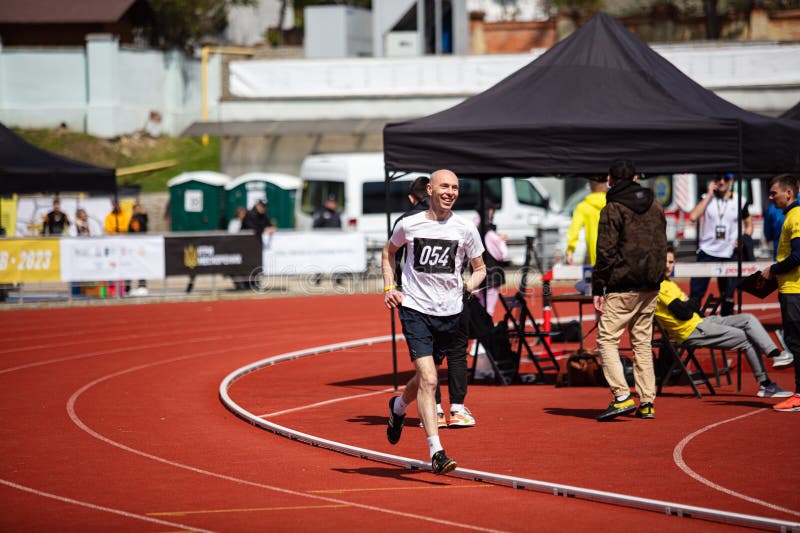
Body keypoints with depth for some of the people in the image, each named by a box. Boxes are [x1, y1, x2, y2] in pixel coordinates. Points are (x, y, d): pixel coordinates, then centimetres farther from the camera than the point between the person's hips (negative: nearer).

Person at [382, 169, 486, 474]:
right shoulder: (409, 225, -2)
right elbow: (389, 252, 18)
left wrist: (471, 284, -9)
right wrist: (389, 287, 7)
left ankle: (399, 407, 51)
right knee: (428, 379, -16)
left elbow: (479, 268, 12)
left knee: (425, 377, 16)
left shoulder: (466, 230, -1)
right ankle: (436, 453, -17)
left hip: (449, 312, 3)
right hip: (415, 309, -3)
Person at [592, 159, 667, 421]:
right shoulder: (655, 207, 14)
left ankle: (622, 397, -17)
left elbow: (606, 252, -11)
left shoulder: (613, 210, -8)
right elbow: (662, 247, 17)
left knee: (607, 338, -3)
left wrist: (598, 289, -8)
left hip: (623, 285, -7)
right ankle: (647, 402, 8)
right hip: (651, 287, 7)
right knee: (643, 341, 12)